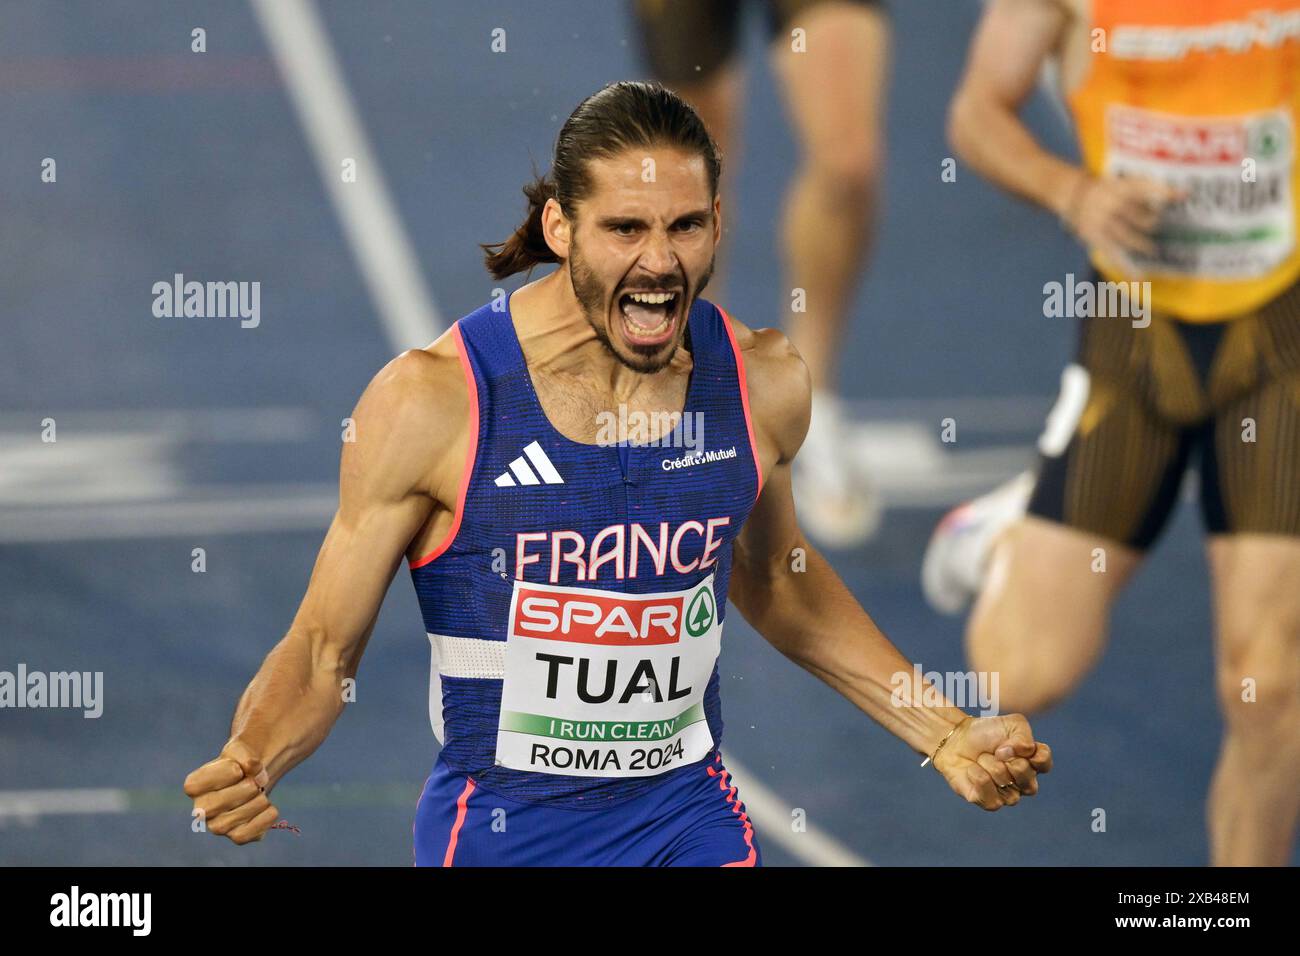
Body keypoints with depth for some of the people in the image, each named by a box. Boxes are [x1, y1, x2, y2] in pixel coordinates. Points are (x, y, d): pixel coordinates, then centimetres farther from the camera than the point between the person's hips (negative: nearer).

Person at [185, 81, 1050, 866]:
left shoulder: (761, 383, -3)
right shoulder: (432, 402, -15)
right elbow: (323, 650, -9)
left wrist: (943, 735, 15)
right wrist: (251, 763, -28)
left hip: (691, 821, 3)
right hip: (500, 830, -3)